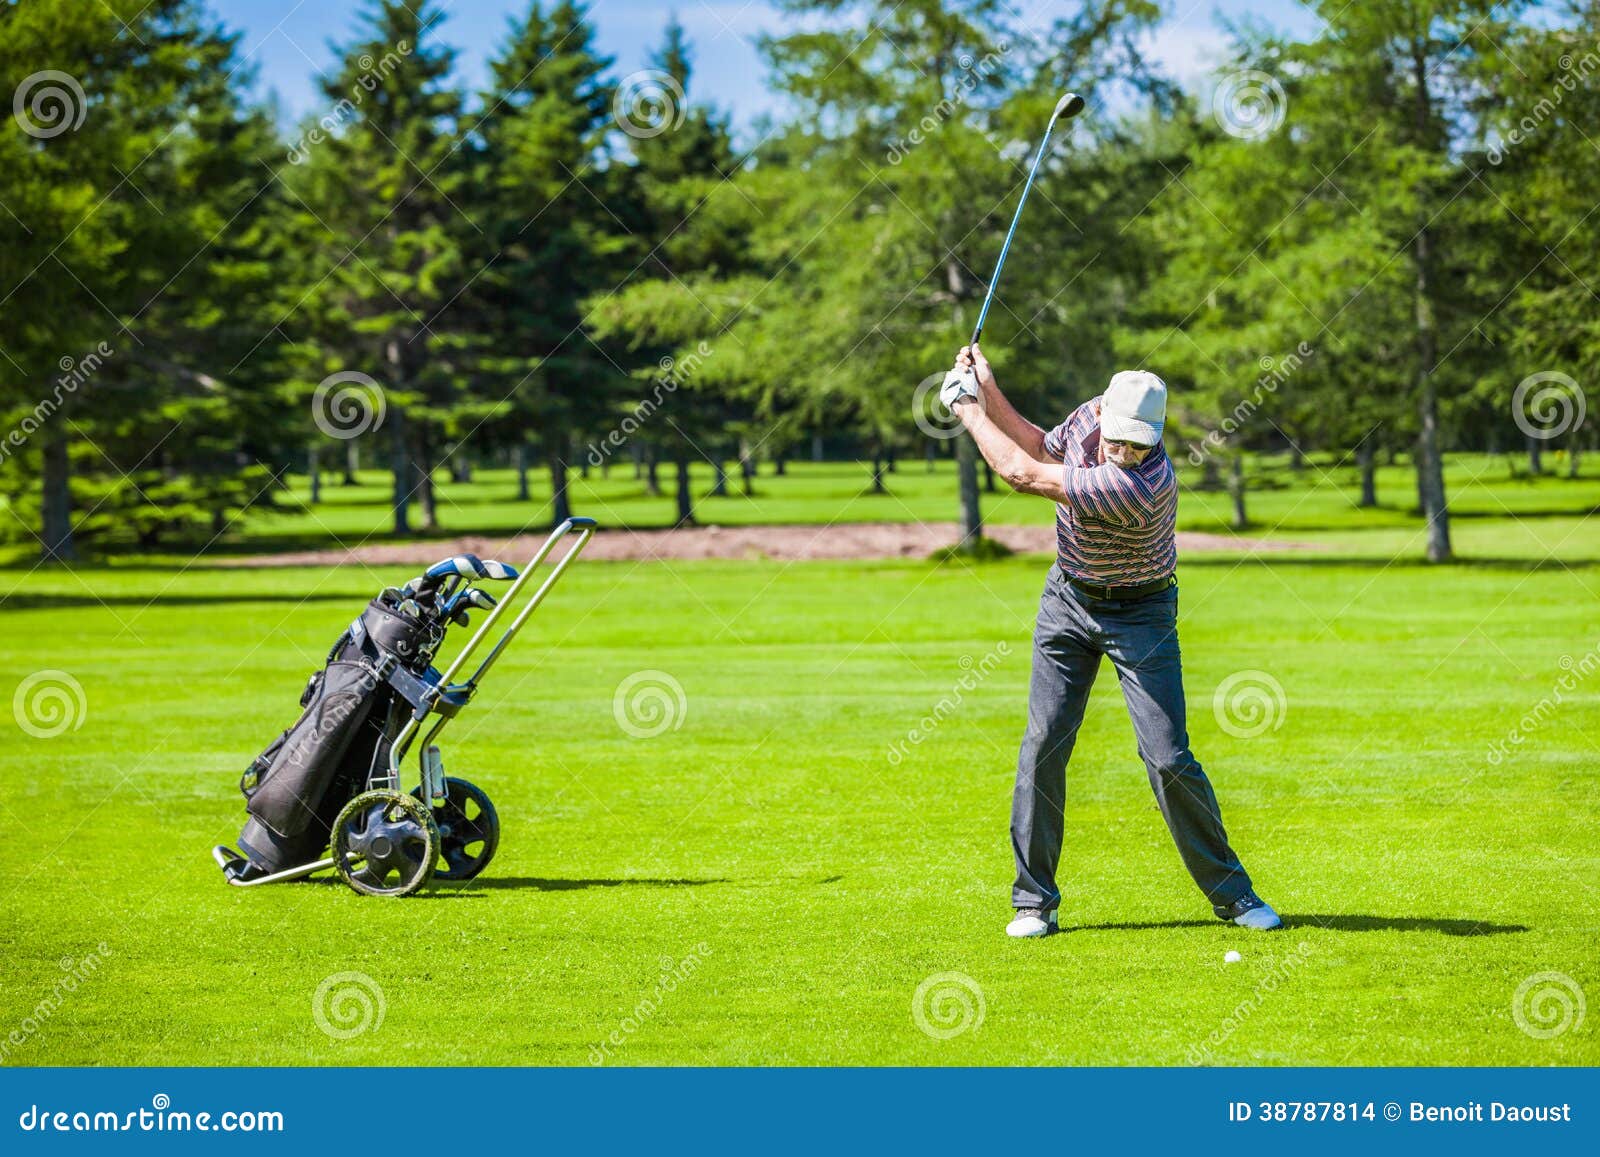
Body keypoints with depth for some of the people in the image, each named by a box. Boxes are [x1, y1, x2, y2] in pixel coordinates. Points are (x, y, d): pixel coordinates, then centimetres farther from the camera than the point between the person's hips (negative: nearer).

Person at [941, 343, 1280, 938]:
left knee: (1169, 760, -10)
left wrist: (966, 408, -18)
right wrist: (988, 389, 2)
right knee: (1043, 745, -2)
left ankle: (1230, 892, 6)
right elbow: (1039, 445, 14)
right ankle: (1034, 902, 6)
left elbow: (1022, 474, -30)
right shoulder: (1087, 419, -13)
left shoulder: (1147, 483, -35)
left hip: (1140, 614, -5)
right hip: (1068, 598, 5)